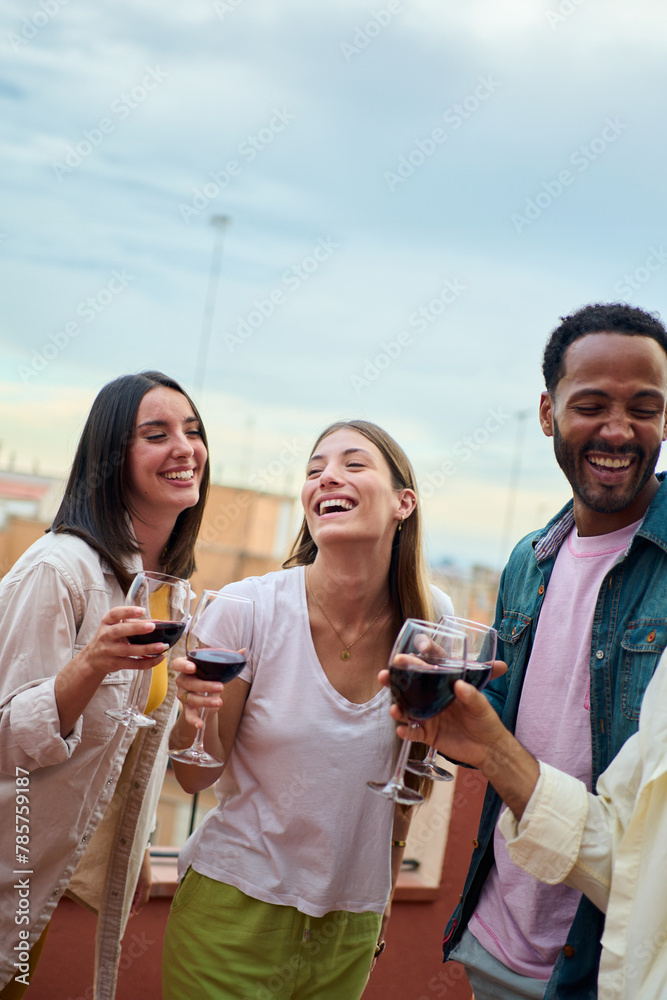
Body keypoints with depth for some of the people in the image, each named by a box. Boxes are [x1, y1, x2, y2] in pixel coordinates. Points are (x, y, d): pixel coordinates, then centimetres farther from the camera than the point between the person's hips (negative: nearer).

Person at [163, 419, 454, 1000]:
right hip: (236, 905, -2)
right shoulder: (251, 606, -16)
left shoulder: (431, 619, -9)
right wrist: (195, 712, -28)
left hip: (350, 927, 3)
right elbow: (197, 777, -7)